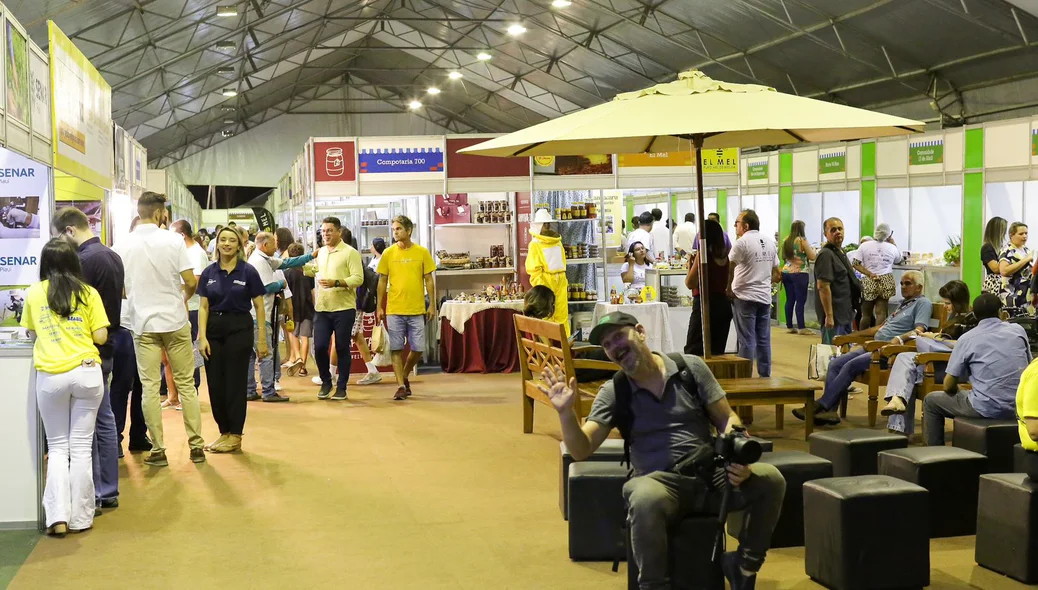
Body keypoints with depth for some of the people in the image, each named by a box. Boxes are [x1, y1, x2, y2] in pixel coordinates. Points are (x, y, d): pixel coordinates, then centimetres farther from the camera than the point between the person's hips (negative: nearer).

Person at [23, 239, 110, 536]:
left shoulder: (33, 293, 5)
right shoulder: (89, 294, 2)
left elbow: (32, 335, 13)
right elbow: (101, 337, 1)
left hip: (51, 377, 0)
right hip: (87, 373, 0)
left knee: (58, 447, 12)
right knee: (81, 447, 7)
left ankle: (58, 517, 3)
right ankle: (80, 518, 11)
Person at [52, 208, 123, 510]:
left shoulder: (85, 260, -19)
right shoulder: (113, 256, 10)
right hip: (107, 348, 9)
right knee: (104, 420, 15)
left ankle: (92, 495, 3)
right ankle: (109, 491, 21)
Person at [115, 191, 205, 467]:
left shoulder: (123, 246, -2)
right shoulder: (173, 240, -8)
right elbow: (191, 281, -9)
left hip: (143, 324, 1)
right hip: (175, 320, -1)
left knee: (150, 387, 5)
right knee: (186, 384, 8)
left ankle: (157, 449, 7)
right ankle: (196, 445, 11)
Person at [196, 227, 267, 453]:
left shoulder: (248, 272, -5)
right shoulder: (209, 272, 4)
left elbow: (259, 308, -3)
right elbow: (203, 307, 4)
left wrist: (262, 338, -7)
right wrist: (202, 337, -6)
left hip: (239, 328, -3)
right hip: (214, 328, 4)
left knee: (235, 383, 0)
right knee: (215, 384, 6)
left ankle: (235, 436, 10)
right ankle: (224, 432, 19)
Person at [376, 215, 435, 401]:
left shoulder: (422, 252, 1)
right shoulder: (388, 253, 3)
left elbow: (429, 280, 5)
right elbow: (382, 281, 7)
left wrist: (432, 305, -1)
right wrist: (379, 307, 3)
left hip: (417, 310, 0)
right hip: (394, 310, 0)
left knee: (418, 349, 4)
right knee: (397, 349, -1)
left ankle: (404, 375, 28)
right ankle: (401, 386, 5)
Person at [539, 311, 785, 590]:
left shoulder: (691, 367, 4)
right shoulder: (613, 392, 3)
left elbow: (727, 420, 7)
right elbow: (581, 450, -3)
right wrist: (566, 412, -22)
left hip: (710, 474, 2)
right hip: (660, 482, -2)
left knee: (770, 479, -24)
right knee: (646, 499, -38)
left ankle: (743, 565, 0)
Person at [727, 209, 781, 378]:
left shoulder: (742, 243, -10)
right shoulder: (770, 242, 12)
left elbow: (729, 269, -13)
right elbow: (776, 273, 17)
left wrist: (729, 290, -2)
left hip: (745, 298, -6)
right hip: (765, 297, 6)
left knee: (746, 341, -4)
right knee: (764, 340, 9)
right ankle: (765, 376, 12)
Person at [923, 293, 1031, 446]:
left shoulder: (967, 339, -4)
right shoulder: (1018, 330, 6)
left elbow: (949, 386, -1)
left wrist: (959, 391, 21)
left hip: (987, 408, -5)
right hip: (1019, 407, 5)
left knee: (931, 401, 19)